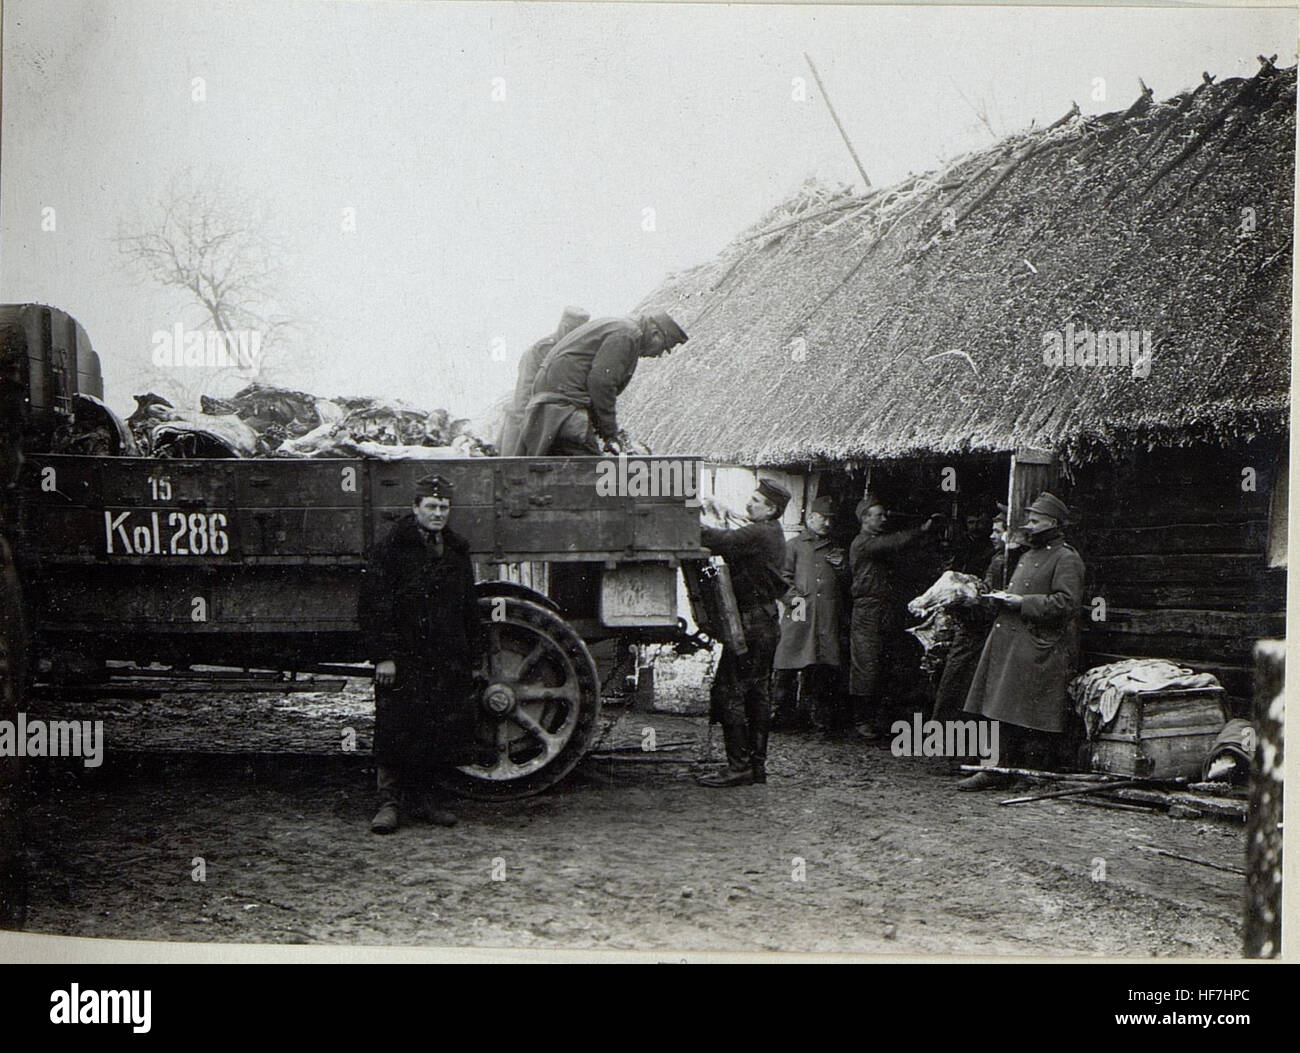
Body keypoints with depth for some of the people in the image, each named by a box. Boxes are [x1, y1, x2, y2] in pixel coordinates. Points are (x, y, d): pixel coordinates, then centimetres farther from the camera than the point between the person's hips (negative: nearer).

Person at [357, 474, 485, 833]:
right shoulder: (392, 548, -4)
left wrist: (473, 658, 16)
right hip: (402, 659, -5)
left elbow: (469, 609, 19)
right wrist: (383, 655, -13)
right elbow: (372, 605, -8)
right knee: (395, 731, -4)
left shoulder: (456, 551, 14)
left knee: (441, 730, 7)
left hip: (448, 663, 5)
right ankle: (389, 800, 5)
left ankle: (424, 794, 21)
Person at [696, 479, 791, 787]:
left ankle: (739, 766, -7)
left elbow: (723, 541, -27)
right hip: (766, 624, 10)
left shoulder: (760, 534, -15)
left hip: (751, 625, -10)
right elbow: (731, 544, 11)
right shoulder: (772, 534, 17)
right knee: (757, 694, 13)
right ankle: (757, 764, 18)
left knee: (729, 692, -8)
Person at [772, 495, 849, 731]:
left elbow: (847, 584, 24)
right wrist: (793, 597, -11)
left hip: (829, 616, 3)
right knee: (787, 665, -7)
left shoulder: (836, 550, 24)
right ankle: (783, 712, 0)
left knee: (825, 665, -1)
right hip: (799, 614, -3)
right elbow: (783, 576, 5)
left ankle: (820, 713, 7)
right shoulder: (794, 545, 12)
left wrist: (842, 566, 5)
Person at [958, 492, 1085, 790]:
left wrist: (1023, 603, -17)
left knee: (1036, 717, -5)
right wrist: (1005, 598, 11)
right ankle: (997, 769, 11)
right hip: (1011, 645, 9)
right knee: (1003, 711, 7)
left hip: (1040, 648, -9)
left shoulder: (1066, 559, -7)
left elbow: (1066, 603, -17)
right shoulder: (1029, 556, 21)